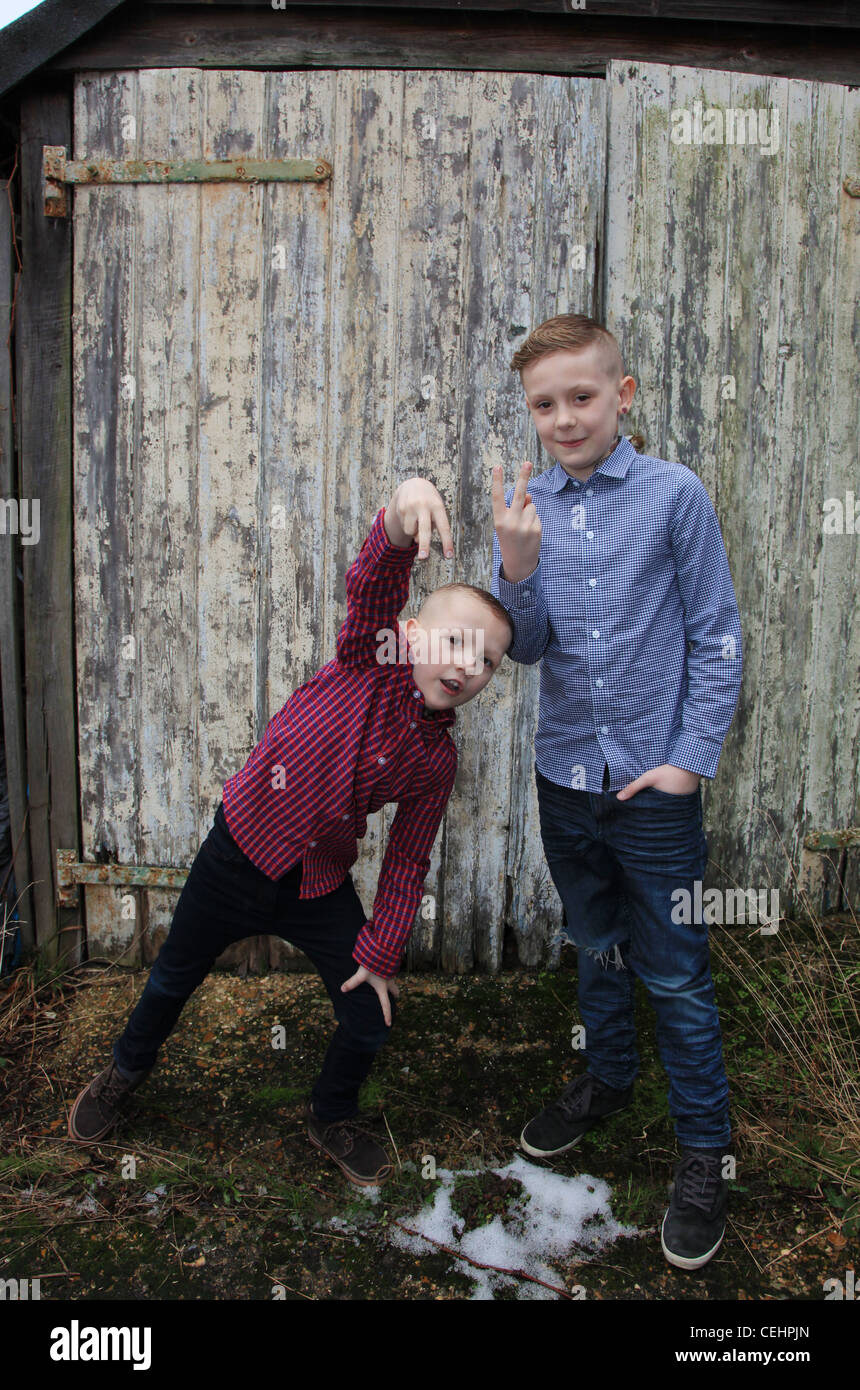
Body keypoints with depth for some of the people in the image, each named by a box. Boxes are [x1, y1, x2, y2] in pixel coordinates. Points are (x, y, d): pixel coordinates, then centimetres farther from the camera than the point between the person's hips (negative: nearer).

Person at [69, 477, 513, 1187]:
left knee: (370, 1021, 2)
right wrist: (401, 518, -61)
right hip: (239, 851, -2)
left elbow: (407, 862, -3)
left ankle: (332, 1116, 35)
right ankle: (127, 1069, 51)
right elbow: (372, 583, -40)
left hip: (320, 886, 2)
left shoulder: (437, 760, -10)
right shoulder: (369, 658, -19)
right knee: (174, 976, 19)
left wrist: (381, 952, -4)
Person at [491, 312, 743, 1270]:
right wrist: (518, 568, -21)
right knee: (595, 950, 22)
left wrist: (690, 758, -10)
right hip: (565, 771, 4)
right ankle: (606, 1080, 45)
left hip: (654, 781, -3)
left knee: (675, 976, 6)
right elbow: (526, 649, -3)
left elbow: (716, 637, -5)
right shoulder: (523, 503, 0)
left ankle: (704, 1150, 25)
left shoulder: (674, 495, -9)